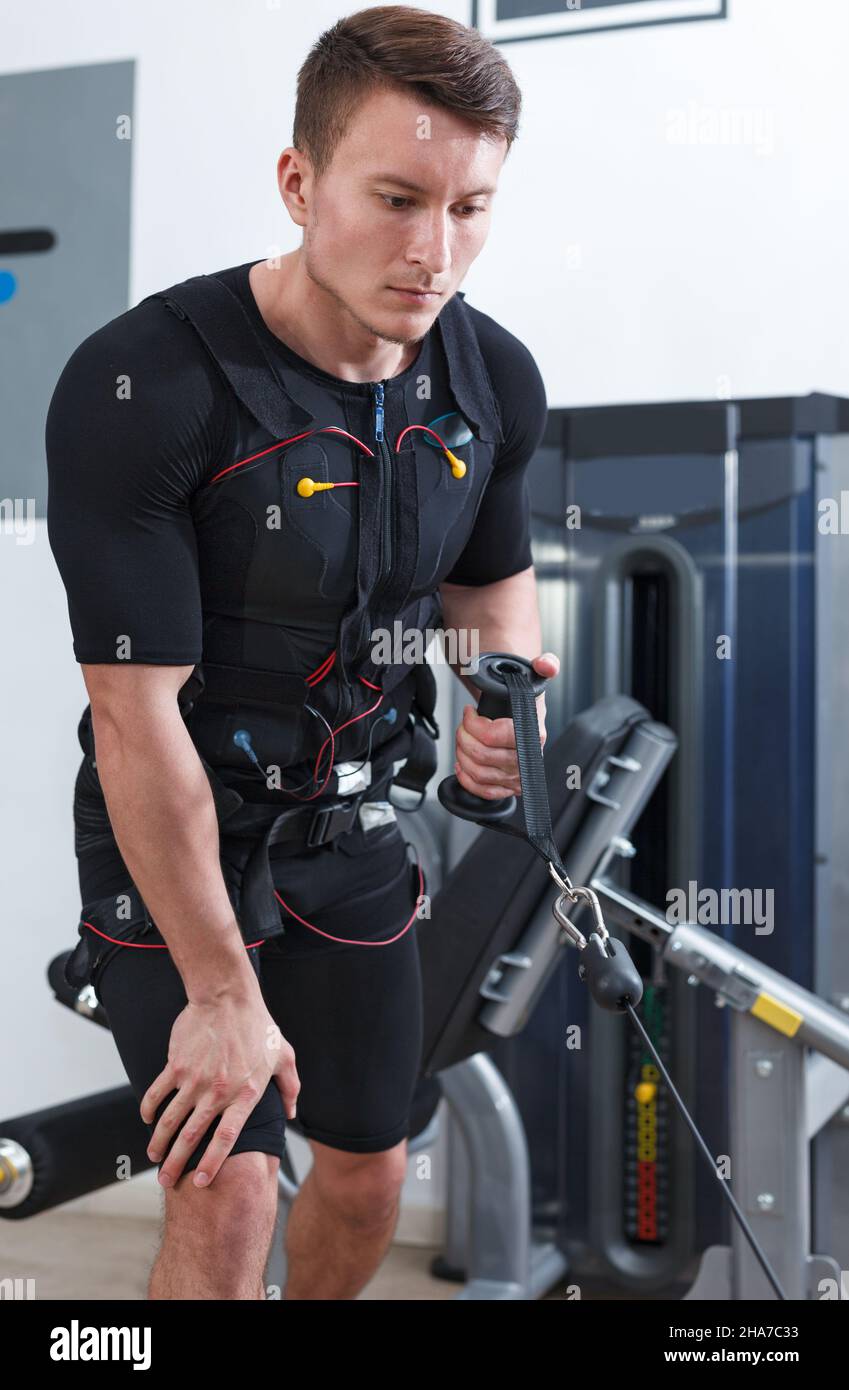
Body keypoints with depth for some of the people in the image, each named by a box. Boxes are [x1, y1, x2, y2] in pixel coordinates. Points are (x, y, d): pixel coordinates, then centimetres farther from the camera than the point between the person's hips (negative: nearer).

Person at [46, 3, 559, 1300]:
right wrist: (222, 993, -21)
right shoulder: (140, 386, -27)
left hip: (354, 833, 5)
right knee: (228, 1196, -13)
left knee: (368, 1173, 14)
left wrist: (504, 699, -12)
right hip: (173, 838, -5)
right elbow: (137, 716, -25)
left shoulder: (497, 379, -9)